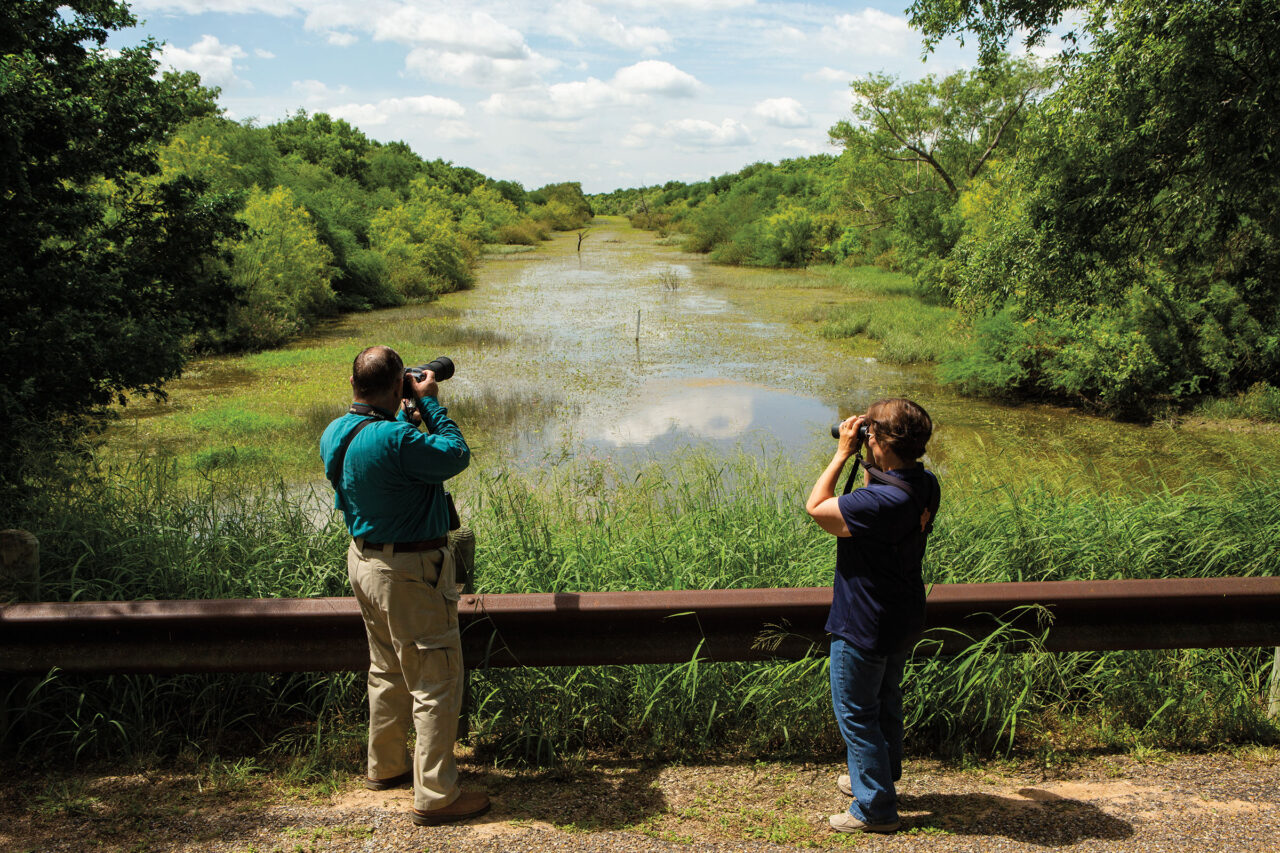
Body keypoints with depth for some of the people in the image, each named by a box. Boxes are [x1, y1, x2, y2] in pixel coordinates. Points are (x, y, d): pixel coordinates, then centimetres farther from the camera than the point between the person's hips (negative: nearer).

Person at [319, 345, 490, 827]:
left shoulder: (334, 434, 0)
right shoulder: (394, 440, -28)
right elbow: (456, 456, -16)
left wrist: (404, 416, 17)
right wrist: (430, 403, -7)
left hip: (364, 561, 10)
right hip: (410, 572, -9)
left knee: (388, 670, 24)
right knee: (435, 682, 1)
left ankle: (385, 767, 39)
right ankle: (435, 797, 7)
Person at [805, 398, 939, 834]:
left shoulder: (882, 501, -34)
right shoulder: (925, 486, -6)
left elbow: (816, 506, -21)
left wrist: (842, 453, -17)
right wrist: (867, 466, 1)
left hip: (865, 627, -9)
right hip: (903, 620, 9)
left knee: (856, 713, 7)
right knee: (886, 701, 25)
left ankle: (875, 809, 19)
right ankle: (881, 778, 44)